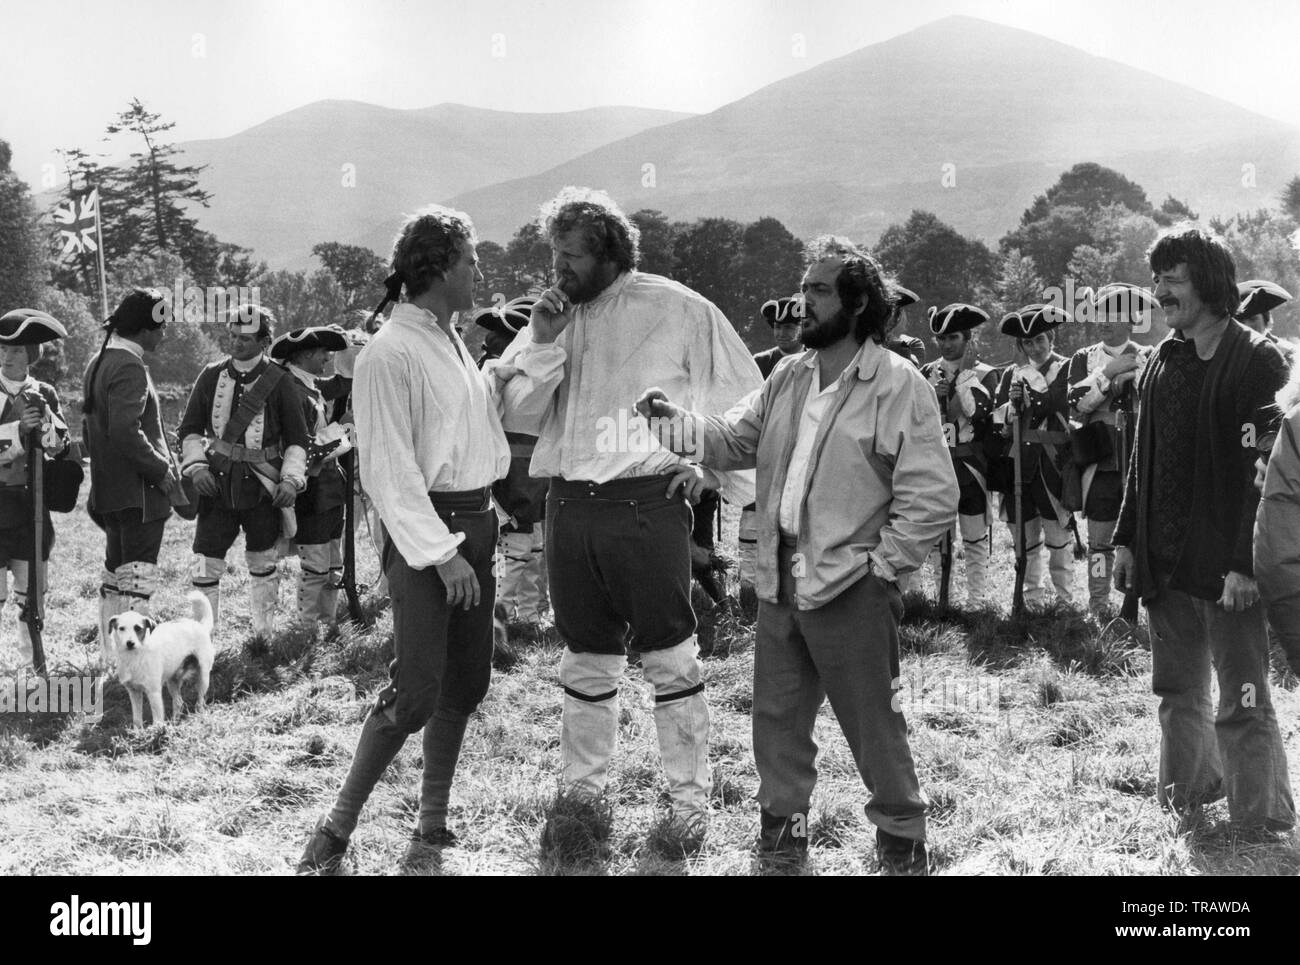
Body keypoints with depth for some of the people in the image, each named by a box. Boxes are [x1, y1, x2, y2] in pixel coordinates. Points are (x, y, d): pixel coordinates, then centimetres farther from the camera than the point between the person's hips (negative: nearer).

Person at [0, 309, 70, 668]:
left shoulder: (44, 394, 8)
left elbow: (59, 446, 3)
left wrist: (44, 417, -13)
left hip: (31, 499, 4)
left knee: (32, 591, 9)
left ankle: (29, 662, 19)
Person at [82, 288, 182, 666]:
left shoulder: (98, 362, 13)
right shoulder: (130, 367, -17)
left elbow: (91, 428, 20)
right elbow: (126, 432, -26)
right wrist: (162, 470, -17)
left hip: (107, 491, 10)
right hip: (139, 491, -10)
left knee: (115, 575, 18)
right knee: (137, 580, -8)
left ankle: (110, 654, 27)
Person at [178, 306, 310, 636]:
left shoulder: (279, 381, -3)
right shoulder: (211, 376, 3)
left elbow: (298, 438, 2)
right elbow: (189, 428, 10)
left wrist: (291, 479, -9)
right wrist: (196, 466, -5)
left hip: (262, 485, -1)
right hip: (217, 483, 1)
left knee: (263, 562, 12)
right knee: (206, 565, -3)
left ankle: (264, 634, 26)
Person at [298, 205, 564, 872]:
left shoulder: (453, 344, 14)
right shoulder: (390, 353, -13)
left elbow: (509, 409, 25)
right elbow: (390, 470, -17)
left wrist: (540, 343, 14)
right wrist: (442, 553, -20)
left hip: (475, 524, 9)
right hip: (425, 532, -9)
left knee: (465, 682, 11)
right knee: (416, 690, -12)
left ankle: (434, 819, 21)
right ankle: (336, 830, -1)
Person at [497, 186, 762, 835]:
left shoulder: (677, 309, -3)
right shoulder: (554, 315, 11)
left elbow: (744, 402, 3)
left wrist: (709, 468, -3)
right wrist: (540, 344, -6)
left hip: (647, 503, -5)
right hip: (569, 506, 5)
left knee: (669, 658, -1)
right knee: (586, 659, 14)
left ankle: (689, 795, 10)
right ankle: (582, 787, 26)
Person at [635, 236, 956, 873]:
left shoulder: (899, 385, -11)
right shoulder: (788, 378, 9)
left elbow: (932, 496, -13)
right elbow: (733, 440, 10)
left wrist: (881, 566, -13)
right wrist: (679, 420, -8)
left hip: (849, 589, -6)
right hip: (780, 582, 6)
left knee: (873, 724, 5)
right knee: (777, 715, 16)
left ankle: (902, 834, 22)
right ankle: (782, 824, 32)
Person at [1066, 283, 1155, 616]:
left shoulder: (1148, 358, 7)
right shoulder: (1084, 358, 9)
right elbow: (1076, 406, -6)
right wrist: (1108, 372, -12)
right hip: (1101, 464, 1)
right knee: (1100, 542, 5)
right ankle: (1098, 610, 13)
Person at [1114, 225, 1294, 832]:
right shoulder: (1162, 363, 12)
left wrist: (1246, 564, -20)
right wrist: (1126, 539, 11)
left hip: (1227, 566, -7)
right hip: (1165, 564, 7)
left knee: (1243, 703, -1)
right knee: (1178, 692, 16)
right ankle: (1190, 795, 31)